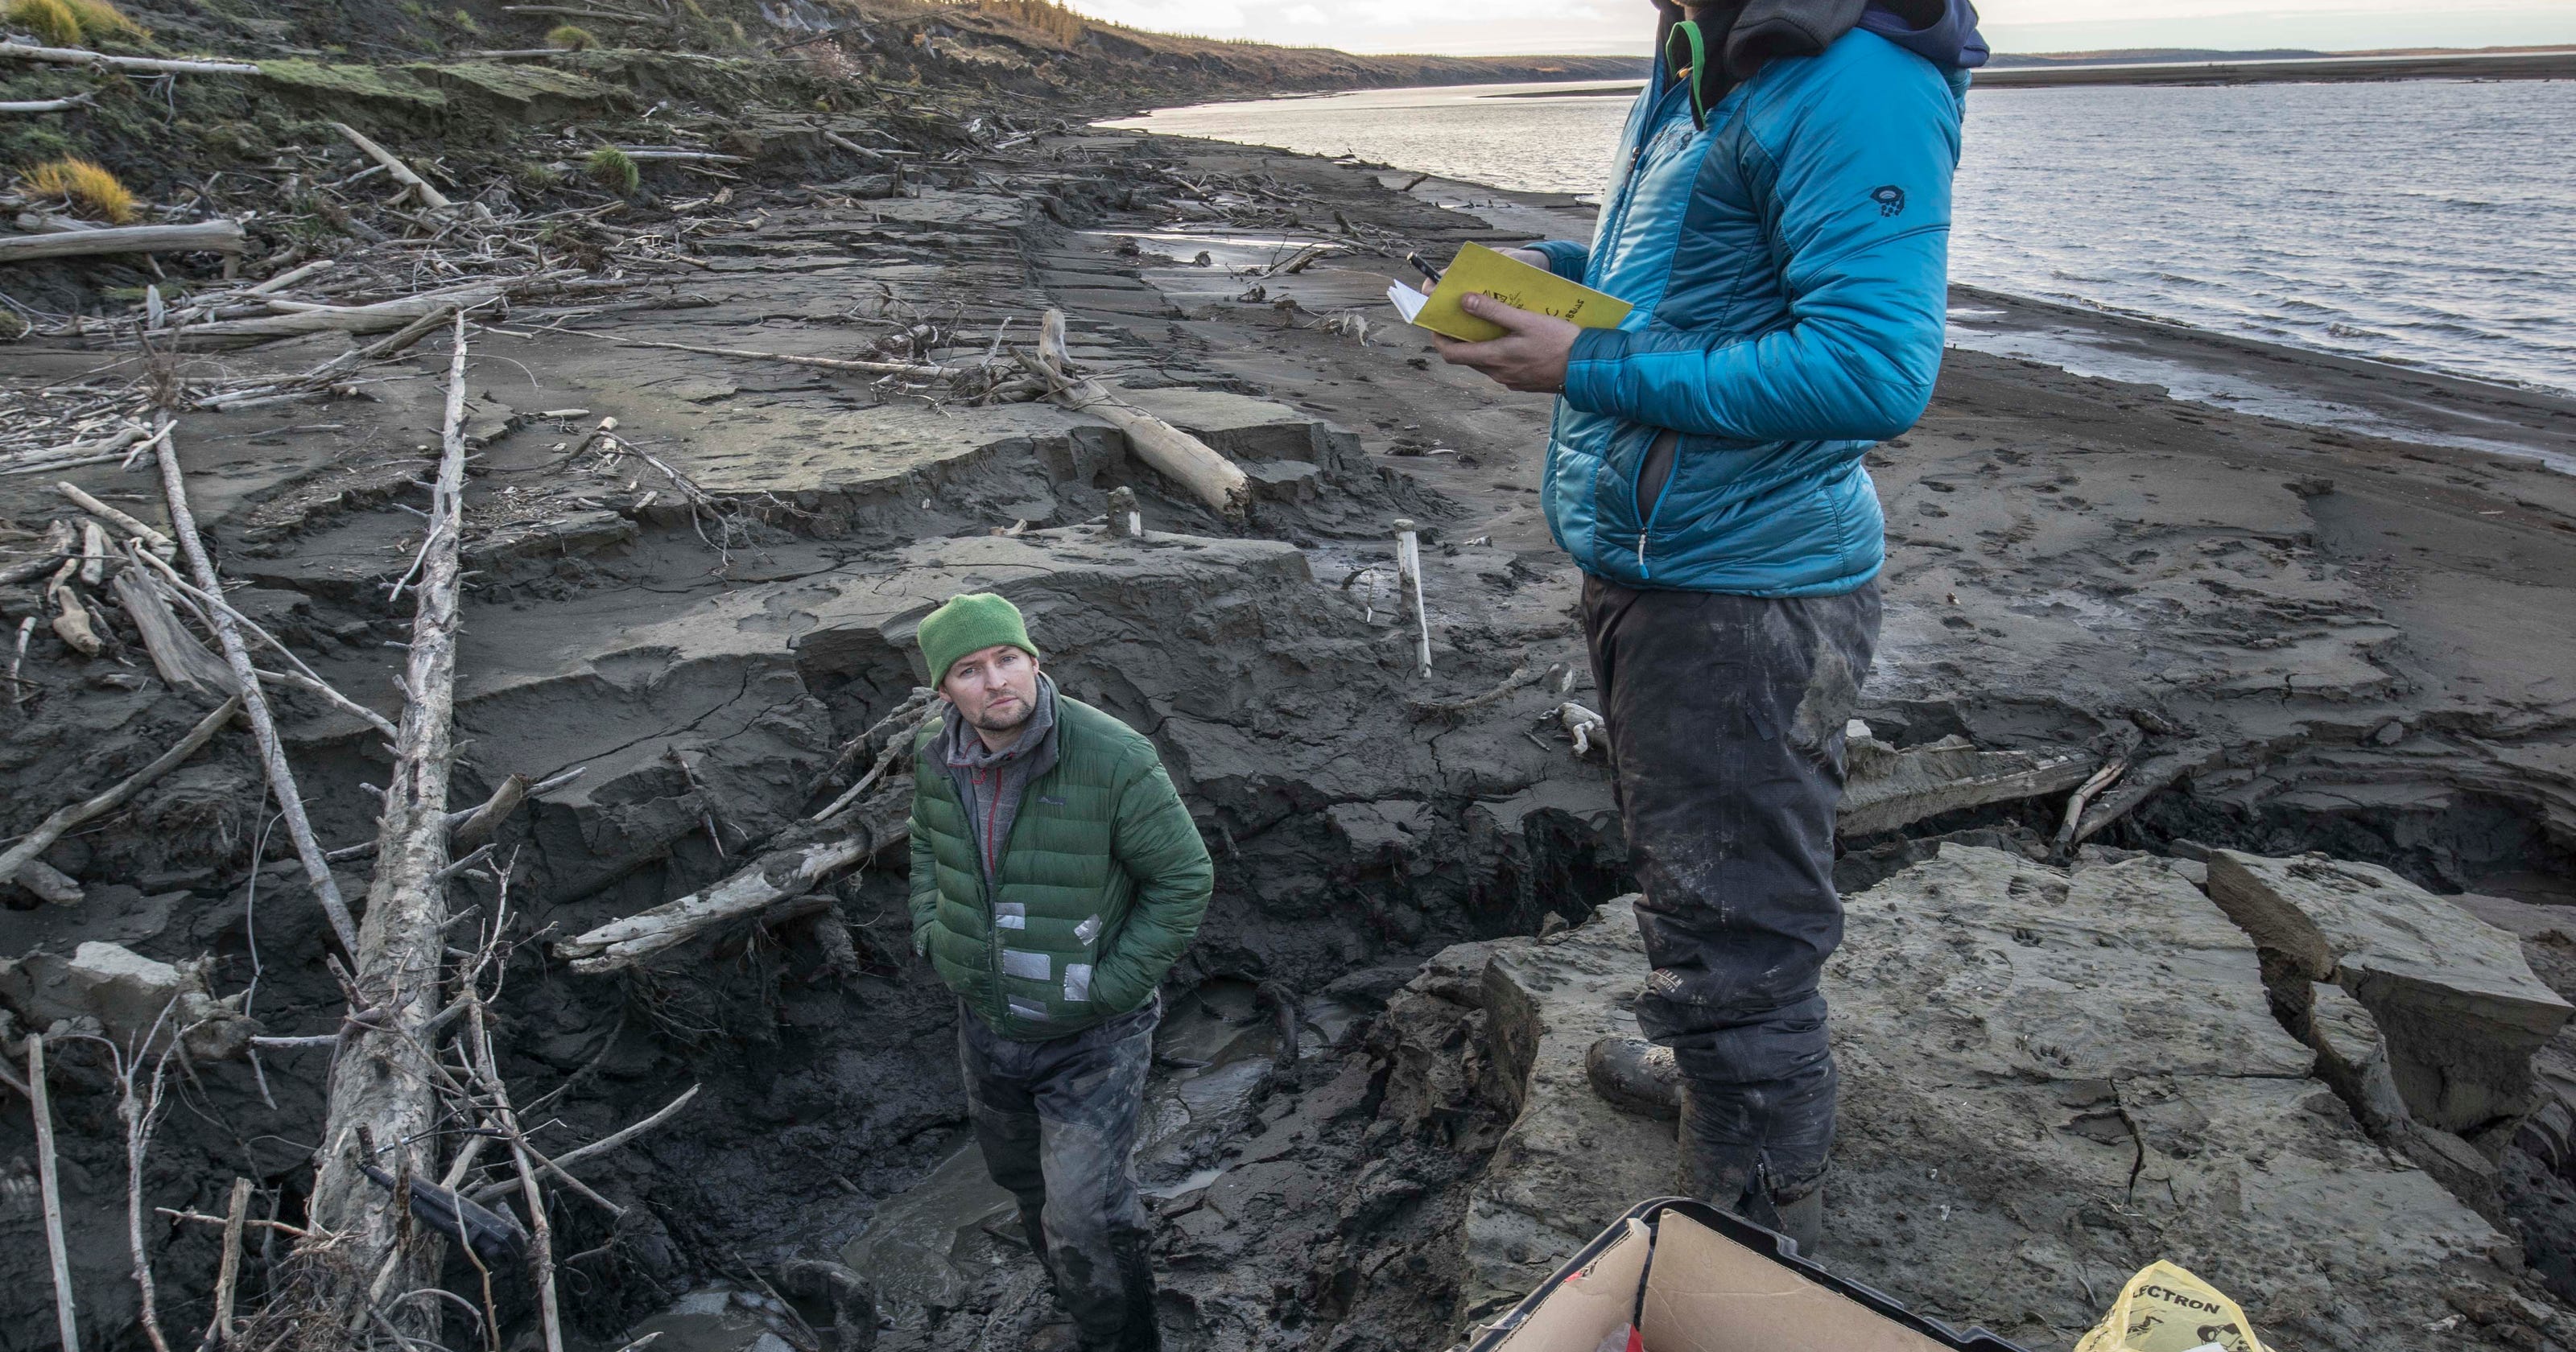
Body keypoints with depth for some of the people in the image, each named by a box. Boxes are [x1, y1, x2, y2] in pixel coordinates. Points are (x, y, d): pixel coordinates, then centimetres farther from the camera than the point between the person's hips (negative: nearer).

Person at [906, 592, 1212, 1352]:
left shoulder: (1113, 759, -27)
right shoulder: (937, 755, -10)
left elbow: (1184, 878, -17)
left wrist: (1110, 987, -18)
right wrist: (931, 937, 2)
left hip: (1092, 1033, -6)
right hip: (988, 1021, 6)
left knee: (1085, 1221, -9)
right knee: (1027, 1181, 25)